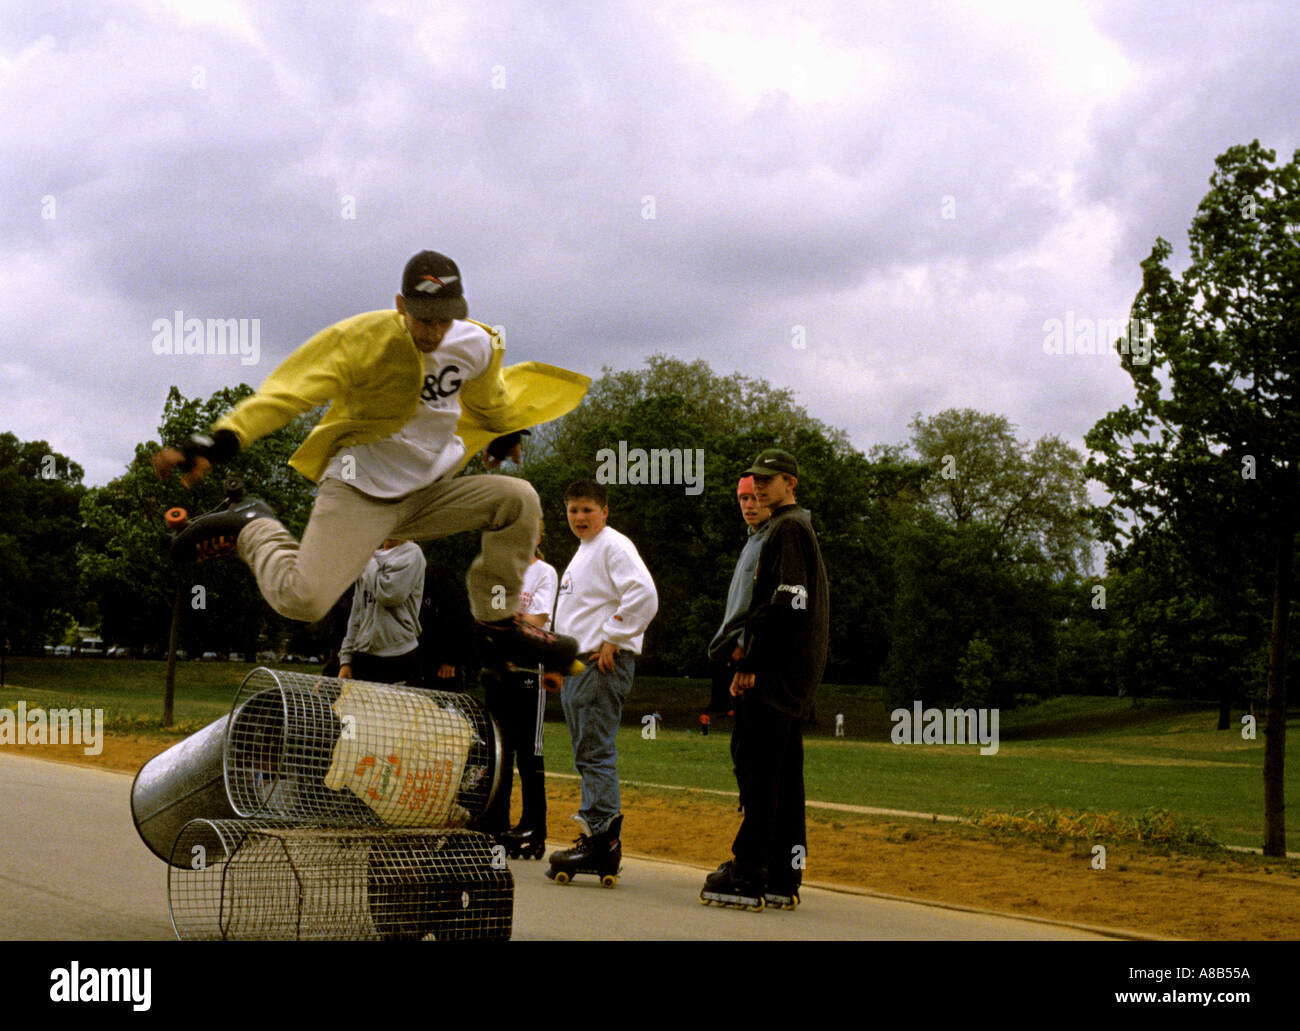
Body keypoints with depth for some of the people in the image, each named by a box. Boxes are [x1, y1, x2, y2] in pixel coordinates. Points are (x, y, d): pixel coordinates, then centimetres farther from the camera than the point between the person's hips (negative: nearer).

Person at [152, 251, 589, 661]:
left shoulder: (476, 346, -2)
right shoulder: (365, 339, -18)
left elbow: (490, 402, 22)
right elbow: (289, 392, -24)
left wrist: (505, 434, 42)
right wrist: (218, 444, -37)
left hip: (431, 493, 5)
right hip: (360, 494, -5)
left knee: (518, 499, -14)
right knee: (301, 599, -21)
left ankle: (496, 621, 4)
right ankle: (252, 527, 11)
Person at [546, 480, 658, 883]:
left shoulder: (614, 546, -8)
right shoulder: (582, 552, 23)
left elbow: (644, 595, -22)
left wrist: (613, 640, -18)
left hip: (604, 664, -10)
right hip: (575, 665, 10)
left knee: (596, 753, -13)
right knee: (587, 755, 10)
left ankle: (600, 837, -13)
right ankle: (603, 845, 13)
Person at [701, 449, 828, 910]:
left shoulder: (788, 528, -9)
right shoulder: (795, 526, 23)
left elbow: (788, 603, -19)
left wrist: (752, 663, -18)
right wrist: (751, 657, 17)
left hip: (777, 669, -10)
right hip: (795, 671, 10)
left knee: (757, 761, -11)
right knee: (783, 768, 9)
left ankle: (749, 868, -13)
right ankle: (783, 876, 11)